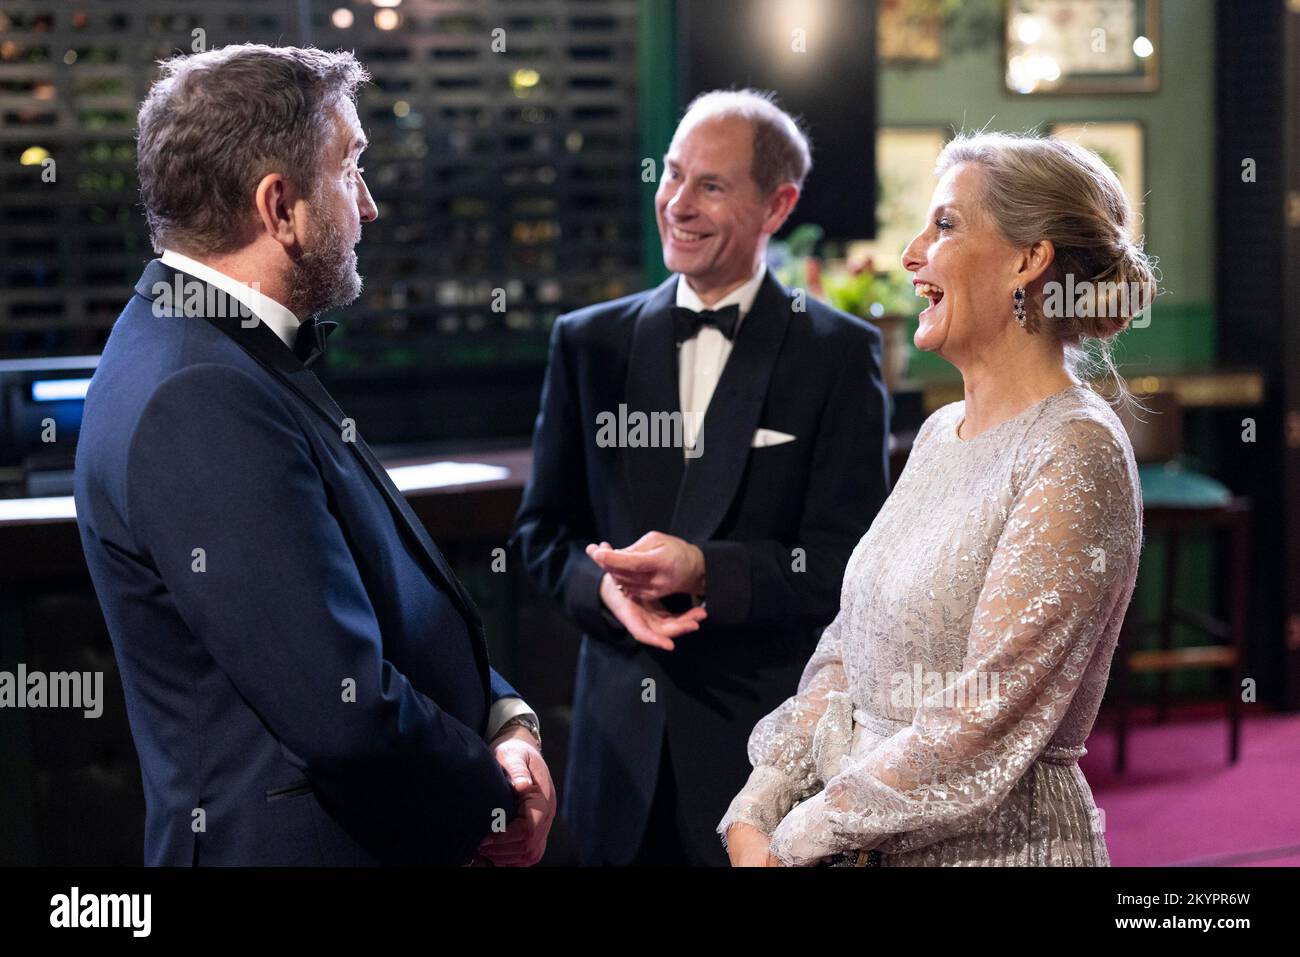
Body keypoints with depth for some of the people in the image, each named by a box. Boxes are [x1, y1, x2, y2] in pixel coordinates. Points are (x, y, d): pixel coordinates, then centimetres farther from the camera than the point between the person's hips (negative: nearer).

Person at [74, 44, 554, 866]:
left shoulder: (242, 360, 6)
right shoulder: (199, 405, -24)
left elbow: (379, 594, 13)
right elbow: (344, 713, -27)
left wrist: (501, 716, 0)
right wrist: (493, 804, -11)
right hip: (303, 839, -9)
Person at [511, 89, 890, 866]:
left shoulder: (839, 353, -2)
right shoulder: (589, 342, 8)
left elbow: (846, 561, -8)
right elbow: (543, 530, 10)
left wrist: (704, 569, -22)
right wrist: (603, 587, -11)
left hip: (771, 742, -3)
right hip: (624, 742, 3)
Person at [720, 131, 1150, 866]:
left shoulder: (1076, 455, -17)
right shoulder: (942, 432, 8)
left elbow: (985, 729, -21)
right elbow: (851, 648, 9)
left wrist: (797, 839, -13)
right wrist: (755, 813, -4)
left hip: (1000, 844, -7)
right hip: (871, 846, 7)